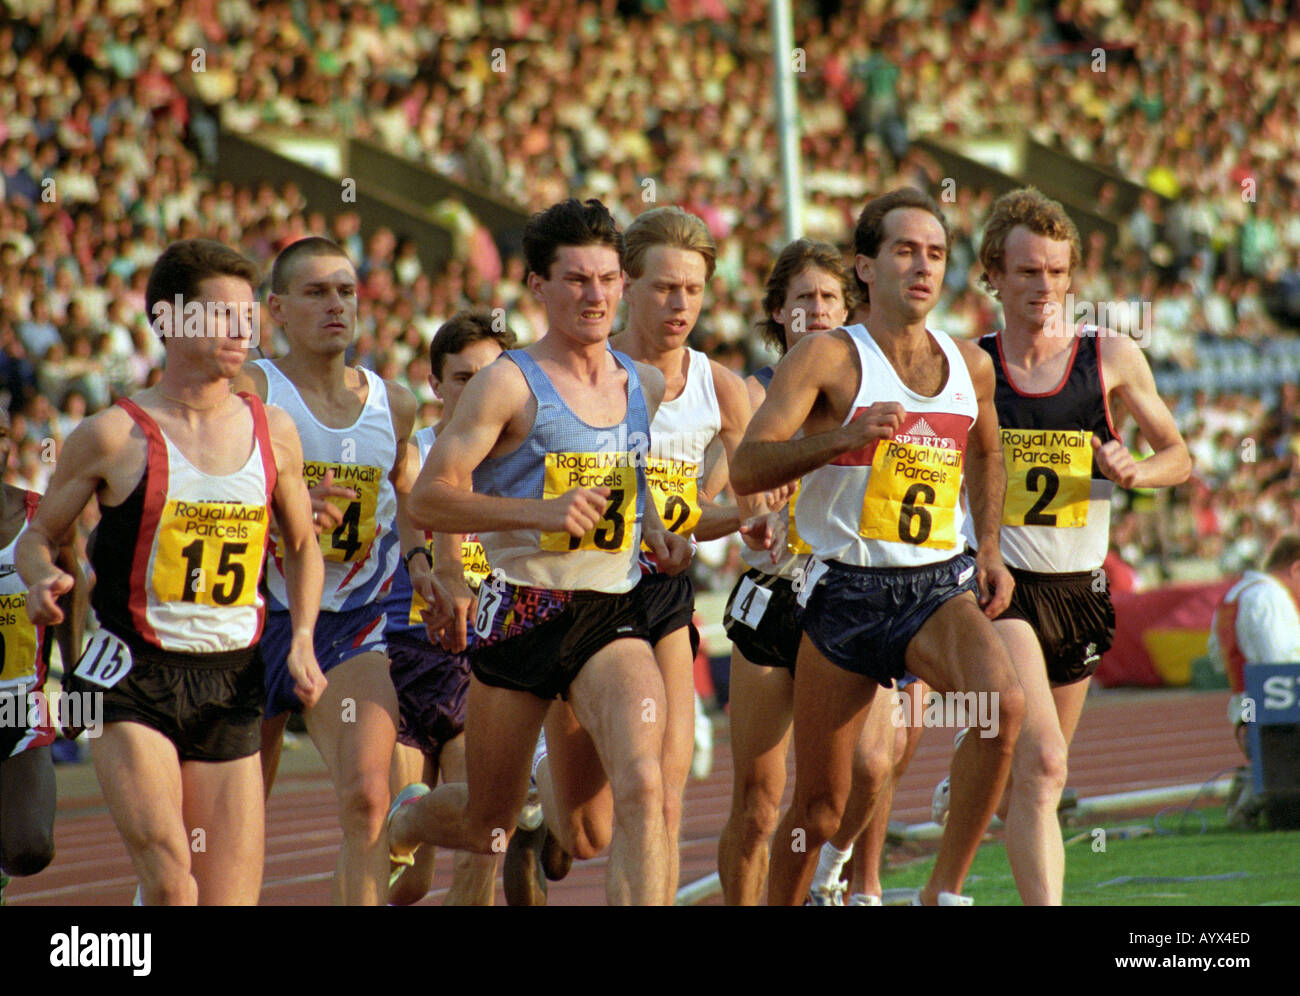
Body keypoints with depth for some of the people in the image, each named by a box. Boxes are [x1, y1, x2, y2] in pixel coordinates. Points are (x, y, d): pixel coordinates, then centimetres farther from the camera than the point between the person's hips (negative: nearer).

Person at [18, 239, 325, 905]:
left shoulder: (273, 432, 8)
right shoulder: (114, 436, -4)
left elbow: (301, 545, 22)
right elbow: (38, 536, 6)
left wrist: (301, 639, 6)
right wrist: (41, 580, -17)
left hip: (231, 678, 4)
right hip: (132, 676, -4)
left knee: (232, 895, 2)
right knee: (168, 878, -22)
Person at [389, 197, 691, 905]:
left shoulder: (644, 385, 10)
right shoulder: (510, 383, -8)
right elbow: (426, 500, -13)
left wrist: (654, 529, 9)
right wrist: (540, 511, -23)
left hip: (613, 615, 3)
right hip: (523, 609, -3)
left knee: (641, 789, -23)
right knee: (485, 828, 11)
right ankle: (396, 828, 44)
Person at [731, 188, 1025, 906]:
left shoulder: (970, 366, 8)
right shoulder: (828, 357, -7)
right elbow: (745, 470, -16)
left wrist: (989, 549, 16)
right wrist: (843, 436, -30)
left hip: (941, 588, 3)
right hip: (847, 594, -3)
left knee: (1004, 702, -29)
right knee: (819, 807, 3)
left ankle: (945, 889, -17)